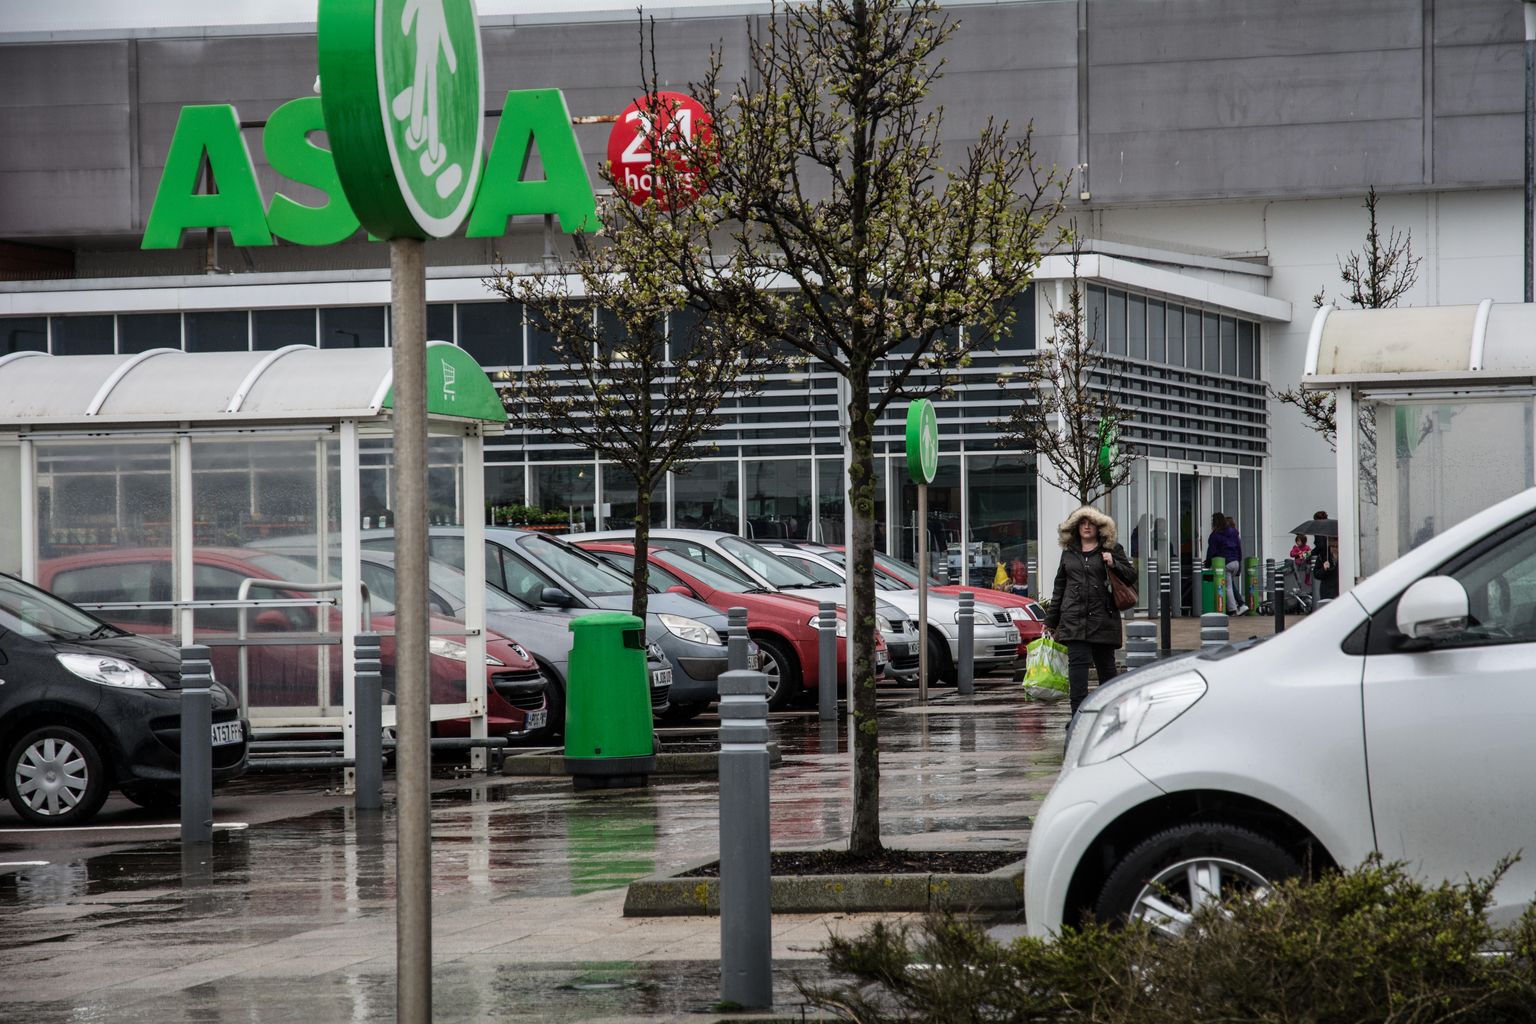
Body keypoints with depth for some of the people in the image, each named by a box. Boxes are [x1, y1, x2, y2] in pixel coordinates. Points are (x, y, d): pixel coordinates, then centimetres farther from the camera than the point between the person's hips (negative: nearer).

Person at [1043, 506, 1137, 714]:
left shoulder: (1112, 550, 9)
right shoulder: (1068, 554, 15)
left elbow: (1131, 576, 7)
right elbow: (1059, 589, 19)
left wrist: (1113, 564, -11)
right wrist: (1051, 621, 18)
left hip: (1103, 618, -1)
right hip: (1074, 618, 1)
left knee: (1105, 664, 6)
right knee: (1077, 662, -11)